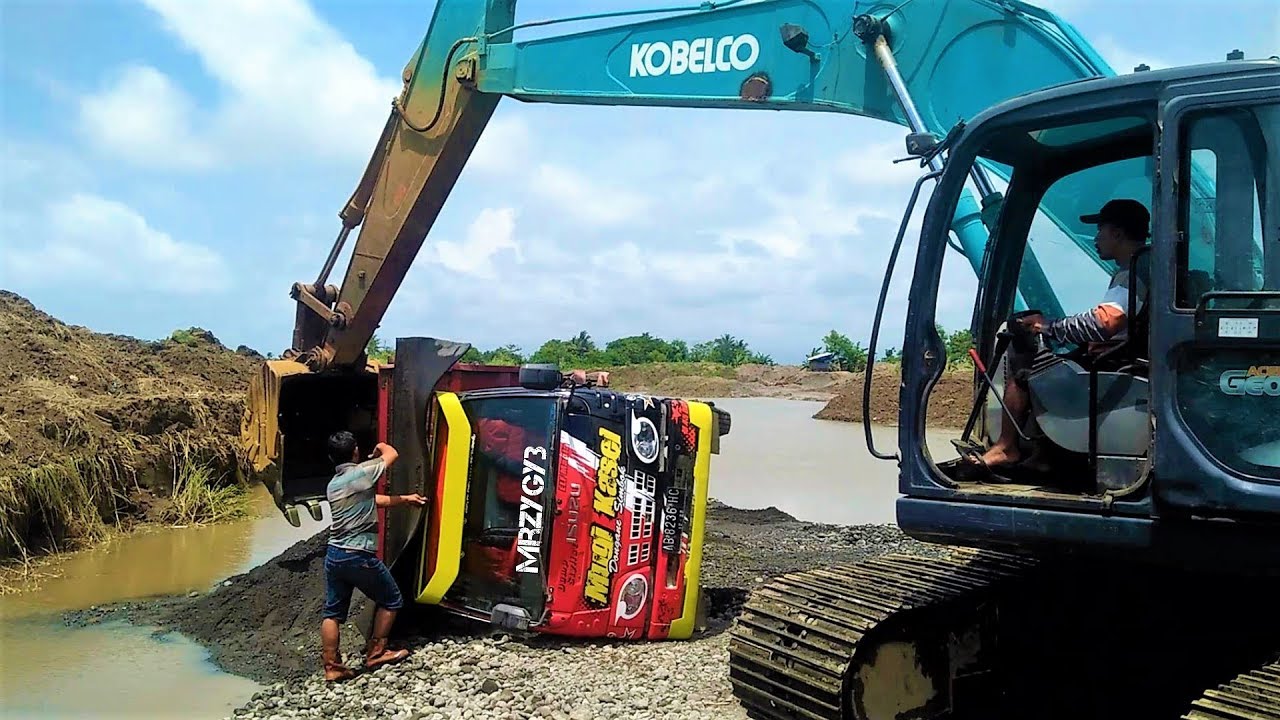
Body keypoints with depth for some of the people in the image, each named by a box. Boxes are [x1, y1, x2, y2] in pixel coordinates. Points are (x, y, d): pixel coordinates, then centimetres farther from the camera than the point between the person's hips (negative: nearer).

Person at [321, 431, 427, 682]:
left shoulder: (333, 485, 12)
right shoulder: (362, 473, -12)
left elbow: (374, 500, 21)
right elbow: (392, 454, 3)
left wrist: (405, 499, 29)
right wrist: (380, 446, 25)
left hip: (334, 555, 7)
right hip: (360, 557, -7)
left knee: (333, 612, 11)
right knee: (391, 601, 12)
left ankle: (332, 667, 15)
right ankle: (375, 653, 17)